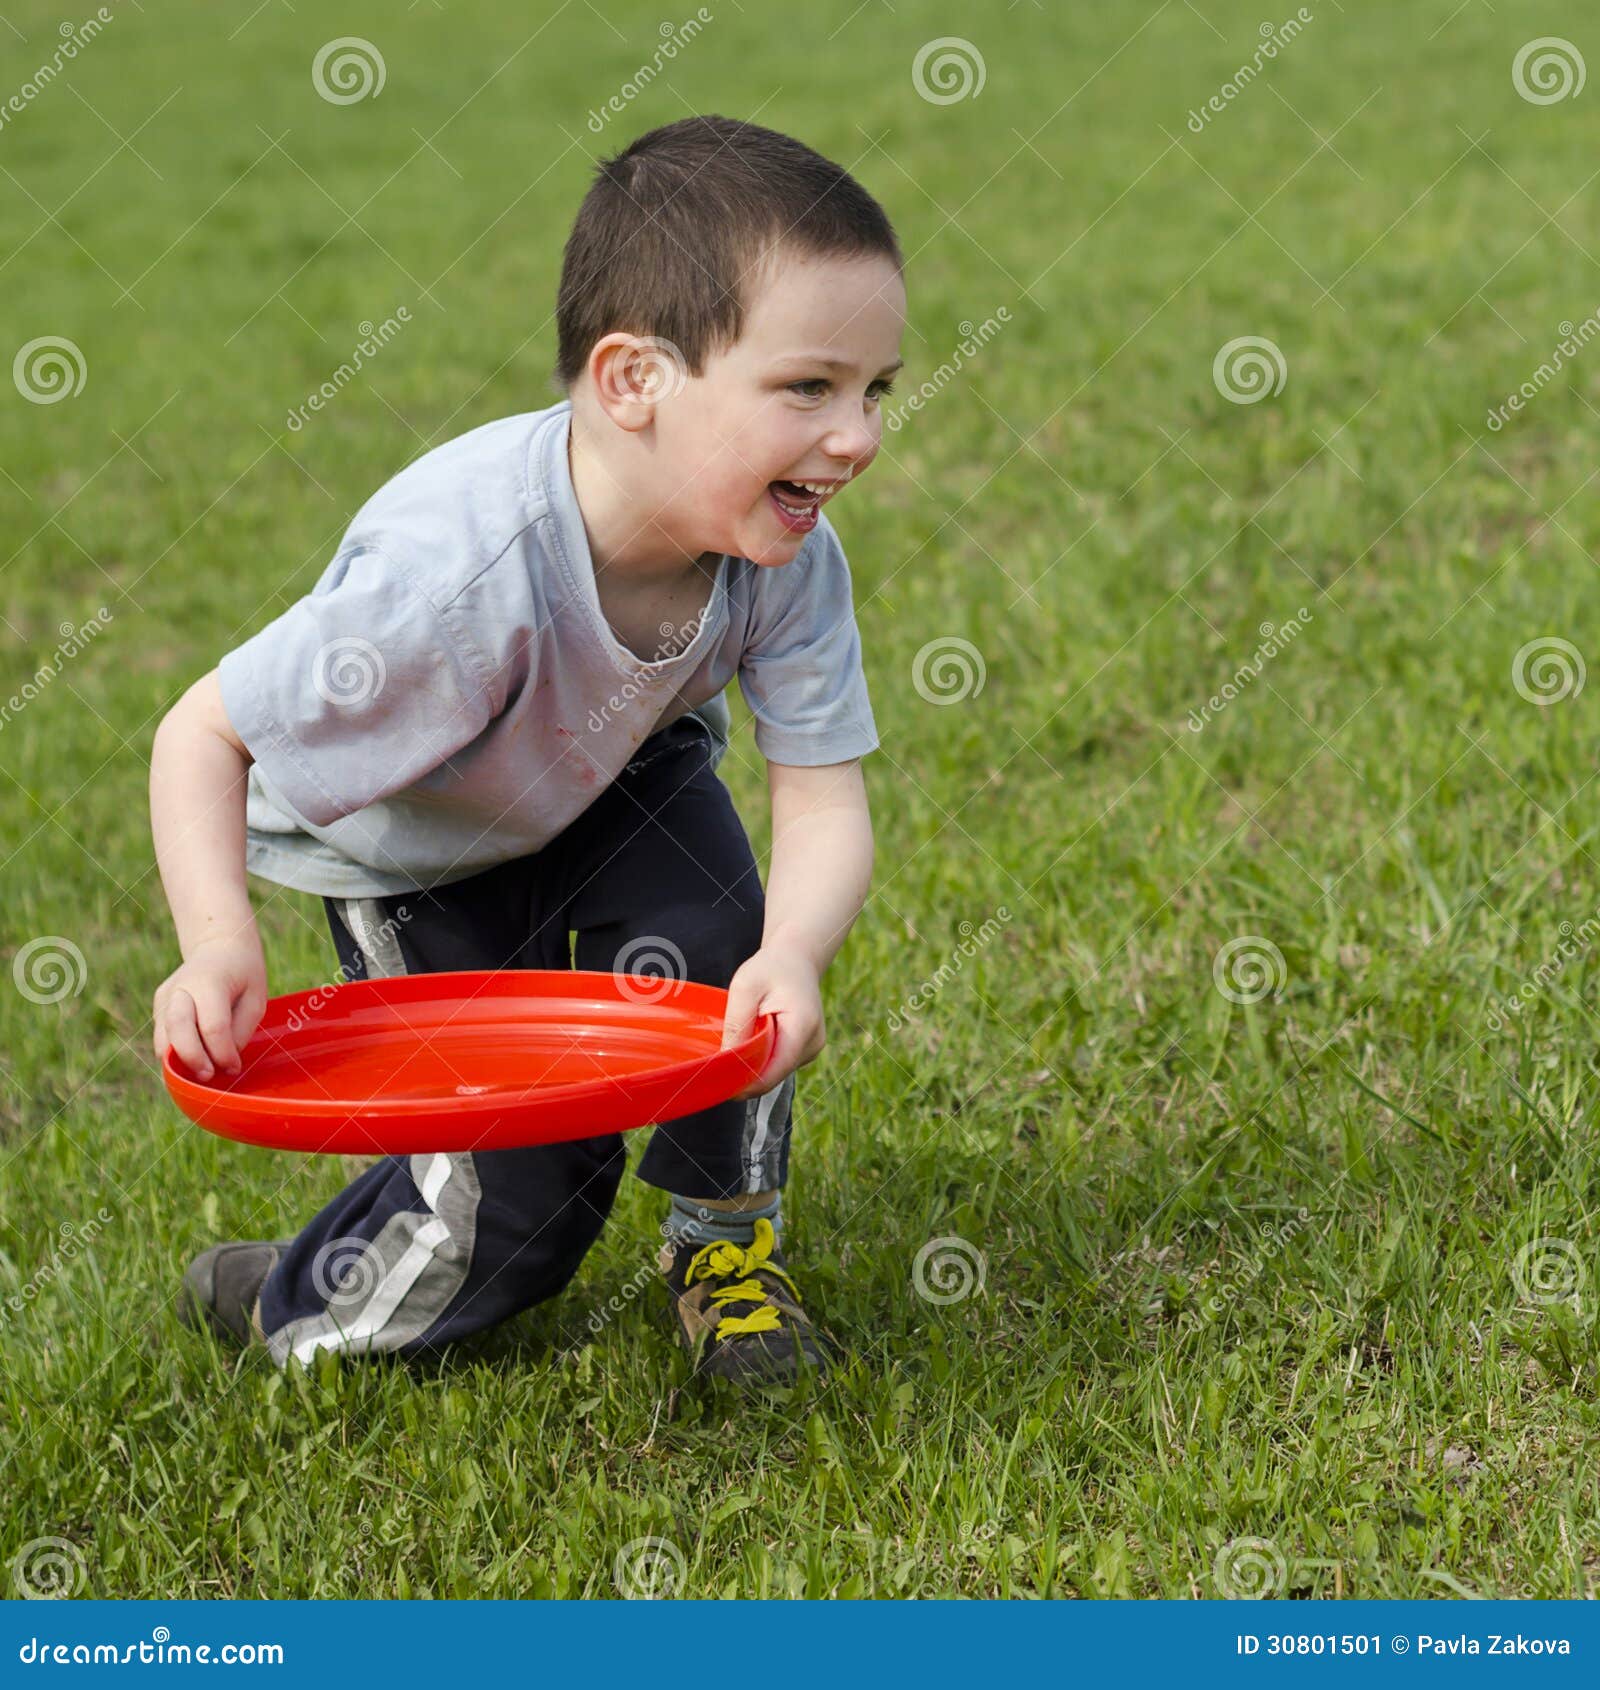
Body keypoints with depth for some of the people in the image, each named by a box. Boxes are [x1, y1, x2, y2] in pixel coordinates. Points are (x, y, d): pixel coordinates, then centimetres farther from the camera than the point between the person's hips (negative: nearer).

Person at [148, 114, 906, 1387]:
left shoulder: (791, 559, -27)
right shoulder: (454, 576, -42)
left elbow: (824, 803, -26)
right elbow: (204, 735, -31)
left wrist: (795, 952, -48)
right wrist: (220, 943, -47)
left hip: (619, 776, 5)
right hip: (415, 841, -4)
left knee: (713, 950, -24)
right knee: (515, 1219, -10)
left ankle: (725, 1246, 5)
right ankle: (282, 1308, 20)